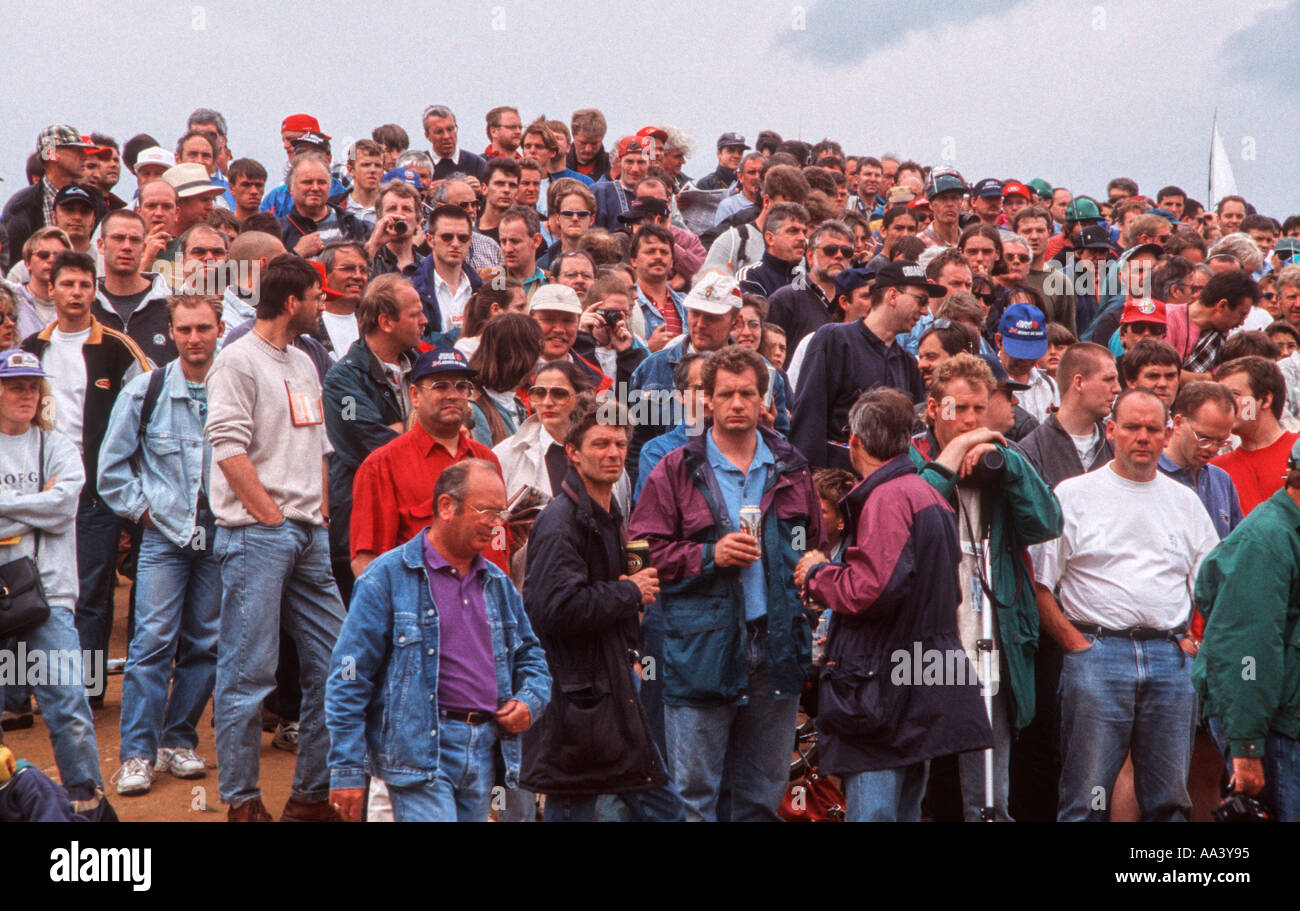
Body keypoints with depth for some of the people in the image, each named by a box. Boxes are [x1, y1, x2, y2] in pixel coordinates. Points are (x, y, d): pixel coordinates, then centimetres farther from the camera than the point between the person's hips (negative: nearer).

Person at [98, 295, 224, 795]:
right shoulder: (145, 392, -1)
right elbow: (111, 468, 8)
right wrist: (144, 509, 1)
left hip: (220, 535, 1)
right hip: (164, 534, -1)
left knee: (206, 643, 6)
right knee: (153, 640, -8)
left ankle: (178, 741, 19)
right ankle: (138, 753, -5)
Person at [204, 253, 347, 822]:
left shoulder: (303, 364, 19)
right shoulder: (239, 360, -6)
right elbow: (229, 449, -14)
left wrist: (319, 516, 11)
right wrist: (272, 516, -13)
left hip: (309, 537, 8)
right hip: (255, 536, -8)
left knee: (332, 662, 7)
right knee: (249, 671, -4)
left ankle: (314, 794, 16)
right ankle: (241, 801, 3)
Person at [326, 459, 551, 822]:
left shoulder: (498, 584, 17)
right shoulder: (389, 576, -4)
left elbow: (531, 656, 30)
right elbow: (349, 677, -6)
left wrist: (530, 700, 6)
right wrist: (347, 770, -10)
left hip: (484, 749, 6)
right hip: (419, 749, -6)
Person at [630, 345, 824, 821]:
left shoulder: (792, 469, 12)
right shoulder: (675, 471, 0)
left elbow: (816, 548, 23)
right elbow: (645, 553, -5)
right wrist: (710, 555, -15)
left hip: (777, 649, 4)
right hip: (701, 651, -4)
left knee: (766, 791, 12)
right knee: (693, 791, 0)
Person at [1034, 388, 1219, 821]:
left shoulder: (1185, 502, 16)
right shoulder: (1072, 495, 5)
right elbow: (1038, 585, 1)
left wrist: (1193, 640, 6)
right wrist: (1076, 644, -7)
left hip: (1170, 657, 4)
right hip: (1096, 652, -3)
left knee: (1170, 801, 5)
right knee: (1087, 800, -6)